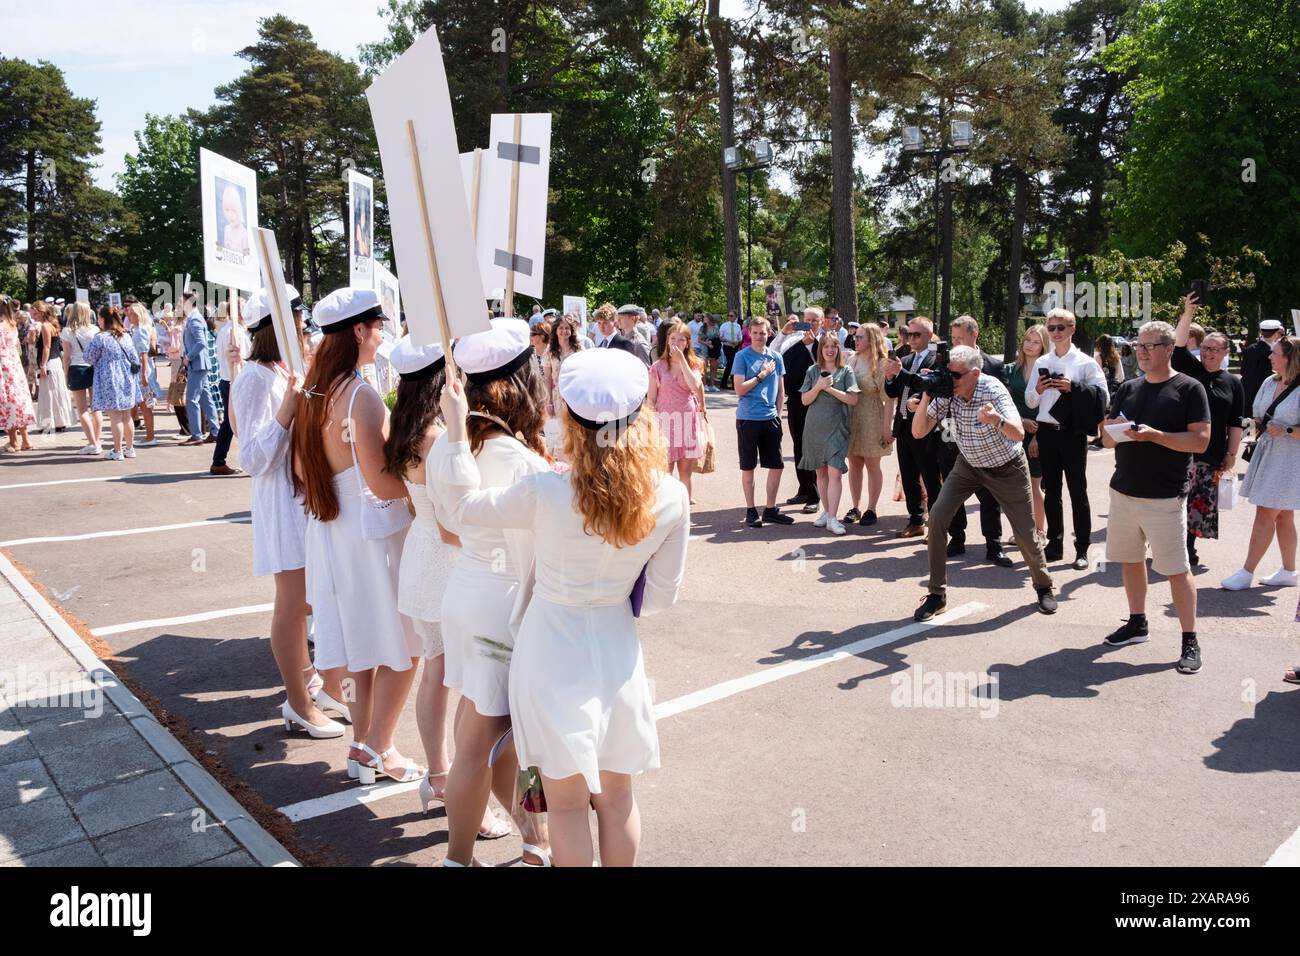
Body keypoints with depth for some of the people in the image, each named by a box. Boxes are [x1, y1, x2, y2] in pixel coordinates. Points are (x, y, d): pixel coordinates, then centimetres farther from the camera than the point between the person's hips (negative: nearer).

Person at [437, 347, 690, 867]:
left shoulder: (545, 492, -23)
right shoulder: (671, 497, -14)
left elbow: (467, 505, -3)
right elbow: (660, 594, -3)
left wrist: (456, 427, 4)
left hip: (554, 652, -3)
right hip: (618, 651, 3)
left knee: (567, 801, 13)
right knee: (616, 794, 21)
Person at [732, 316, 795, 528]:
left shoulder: (775, 357, 8)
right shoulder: (742, 356, -4)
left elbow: (780, 389, 15)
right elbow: (739, 389, -11)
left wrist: (778, 413, 9)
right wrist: (762, 375, -11)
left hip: (771, 419, 4)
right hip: (748, 419, -4)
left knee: (777, 465, 6)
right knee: (748, 467, 5)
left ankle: (770, 509, 19)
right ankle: (751, 511, 15)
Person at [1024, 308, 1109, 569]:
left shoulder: (1085, 362, -1)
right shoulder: (1041, 363, 9)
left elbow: (1102, 395, -9)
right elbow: (1030, 402, 11)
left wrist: (1074, 387, -19)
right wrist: (1037, 390, -9)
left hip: (1073, 432, -4)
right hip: (1047, 430, 4)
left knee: (1078, 490, 1)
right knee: (1051, 489, 10)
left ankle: (1082, 550, 6)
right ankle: (1055, 544, 19)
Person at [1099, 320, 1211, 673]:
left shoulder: (1189, 389, -5)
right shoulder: (1128, 389, 10)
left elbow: (1200, 441, -12)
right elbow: (1106, 438, 12)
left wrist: (1155, 435, -23)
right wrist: (1116, 430, -10)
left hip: (1165, 497, -5)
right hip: (1124, 491, 6)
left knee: (1177, 569, -2)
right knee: (1131, 560, 14)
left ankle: (1190, 641, 7)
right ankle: (1137, 623, 30)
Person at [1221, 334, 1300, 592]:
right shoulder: (1269, 383, 7)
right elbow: (1257, 414, 19)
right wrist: (1259, 426, 0)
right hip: (1267, 453, 8)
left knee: (1265, 515, -5)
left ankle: (1247, 572, 0)